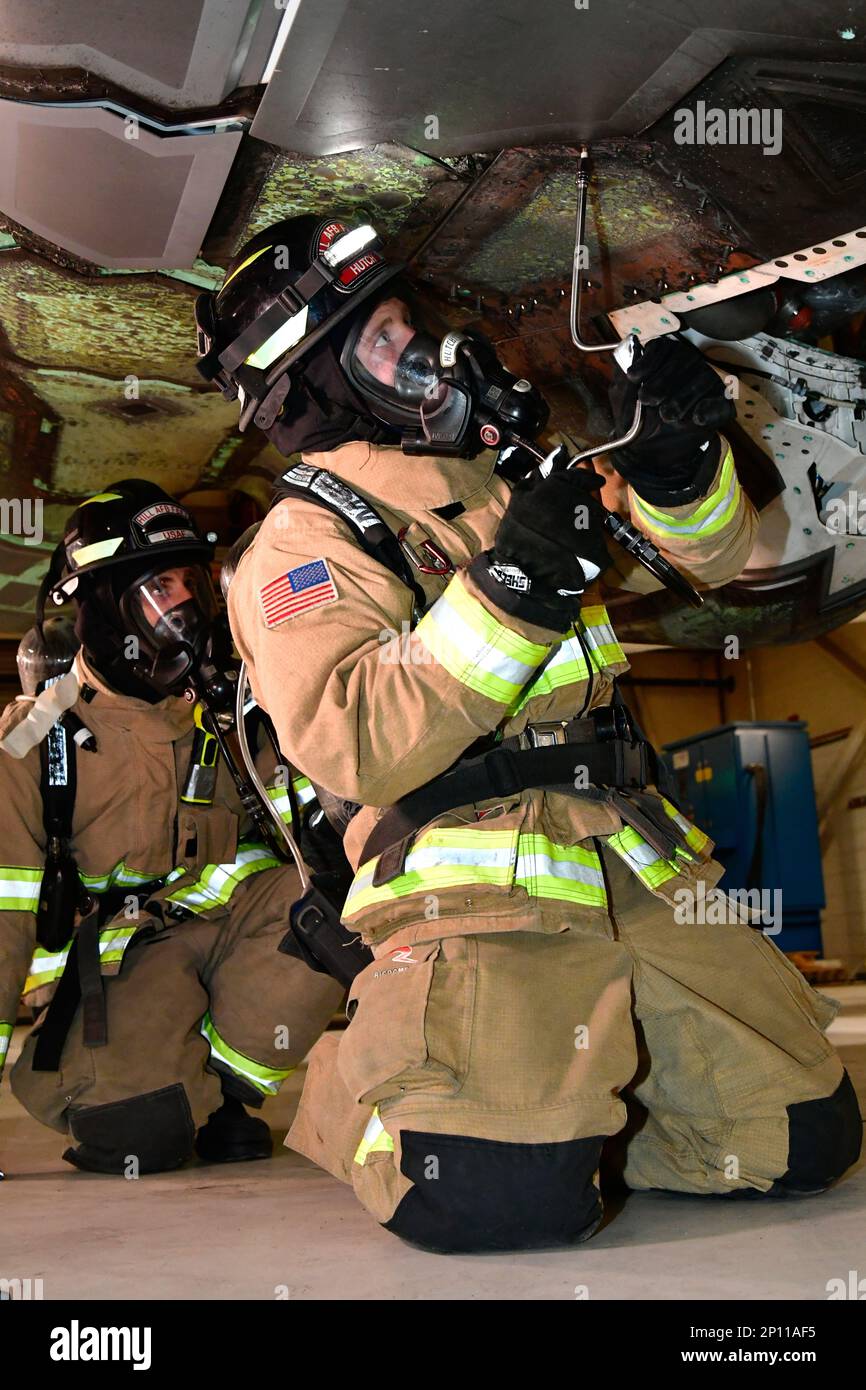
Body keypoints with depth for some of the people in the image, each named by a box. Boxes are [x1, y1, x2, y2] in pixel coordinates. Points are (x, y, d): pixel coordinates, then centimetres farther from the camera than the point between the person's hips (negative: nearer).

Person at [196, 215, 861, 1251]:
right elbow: (349, 748, -17)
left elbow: (710, 555, 20)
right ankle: (350, 1087, 8)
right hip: (480, 893, -6)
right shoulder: (305, 539, -1)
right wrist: (507, 587, -21)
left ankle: (570, 1093, 23)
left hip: (640, 875, 7)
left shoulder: (511, 471, 19)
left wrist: (672, 459, -1)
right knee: (506, 1201, -24)